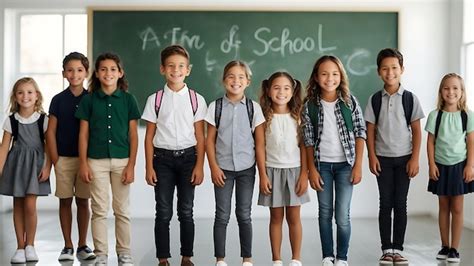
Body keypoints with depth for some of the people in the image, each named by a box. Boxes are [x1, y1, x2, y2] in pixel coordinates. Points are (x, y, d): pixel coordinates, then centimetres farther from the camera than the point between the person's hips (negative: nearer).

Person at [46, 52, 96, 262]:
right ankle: (68, 246, 14)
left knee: (83, 202, 6)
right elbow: (51, 132, 1)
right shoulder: (58, 100, 1)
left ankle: (82, 245, 16)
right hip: (63, 158, 0)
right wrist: (55, 160, -4)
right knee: (65, 201, 5)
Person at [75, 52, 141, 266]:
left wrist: (131, 165, -3)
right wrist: (83, 163, -1)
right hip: (97, 161, 0)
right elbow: (83, 133, 4)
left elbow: (133, 135, 2)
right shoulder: (89, 100, 2)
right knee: (99, 210, 4)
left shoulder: (128, 99, 2)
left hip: (121, 160, 0)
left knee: (122, 210, 7)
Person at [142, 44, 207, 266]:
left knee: (186, 211, 6)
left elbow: (200, 136, 2)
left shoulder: (196, 99, 2)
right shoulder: (155, 99, 2)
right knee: (163, 212, 3)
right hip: (163, 157, 0)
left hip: (187, 157, 0)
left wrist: (199, 166, -3)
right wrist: (149, 167, -2)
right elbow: (149, 136, 3)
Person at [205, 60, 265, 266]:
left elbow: (260, 141, 2)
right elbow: (210, 140, 1)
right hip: (223, 168, 0)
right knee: (222, 216, 4)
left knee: (244, 215, 8)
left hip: (246, 168, 0)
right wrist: (213, 167, -5)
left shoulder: (253, 108, 0)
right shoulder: (215, 107, -1)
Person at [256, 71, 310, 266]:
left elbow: (303, 146, 0)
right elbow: (260, 147, -2)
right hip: (272, 171, 0)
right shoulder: (264, 116, -2)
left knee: (293, 217, 6)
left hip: (294, 170, 0)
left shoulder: (298, 116, 1)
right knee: (276, 217, 6)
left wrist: (304, 174, -5)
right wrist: (263, 175, -7)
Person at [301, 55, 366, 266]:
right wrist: (311, 169, -3)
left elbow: (360, 133, -2)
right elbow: (308, 140, 0)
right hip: (322, 164, 1)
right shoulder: (309, 105, -3)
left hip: (345, 164, -1)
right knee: (325, 213, 9)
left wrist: (358, 165, -6)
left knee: (343, 215, 0)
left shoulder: (350, 102, -5)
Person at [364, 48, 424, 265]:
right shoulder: (375, 99, 0)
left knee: (400, 204, 4)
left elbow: (416, 131, -1)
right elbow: (370, 130, 3)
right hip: (383, 158, 1)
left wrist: (415, 158, -6)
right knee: (385, 204, 4)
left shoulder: (410, 98, -2)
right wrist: (372, 157, -5)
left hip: (404, 158, -1)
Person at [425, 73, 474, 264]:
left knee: (457, 208, 1)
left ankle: (454, 249, 8)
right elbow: (431, 142, 1)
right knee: (443, 207, 9)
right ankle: (445, 246, 18)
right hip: (441, 165, 1)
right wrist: (432, 165, -4)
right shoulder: (435, 115, -2)